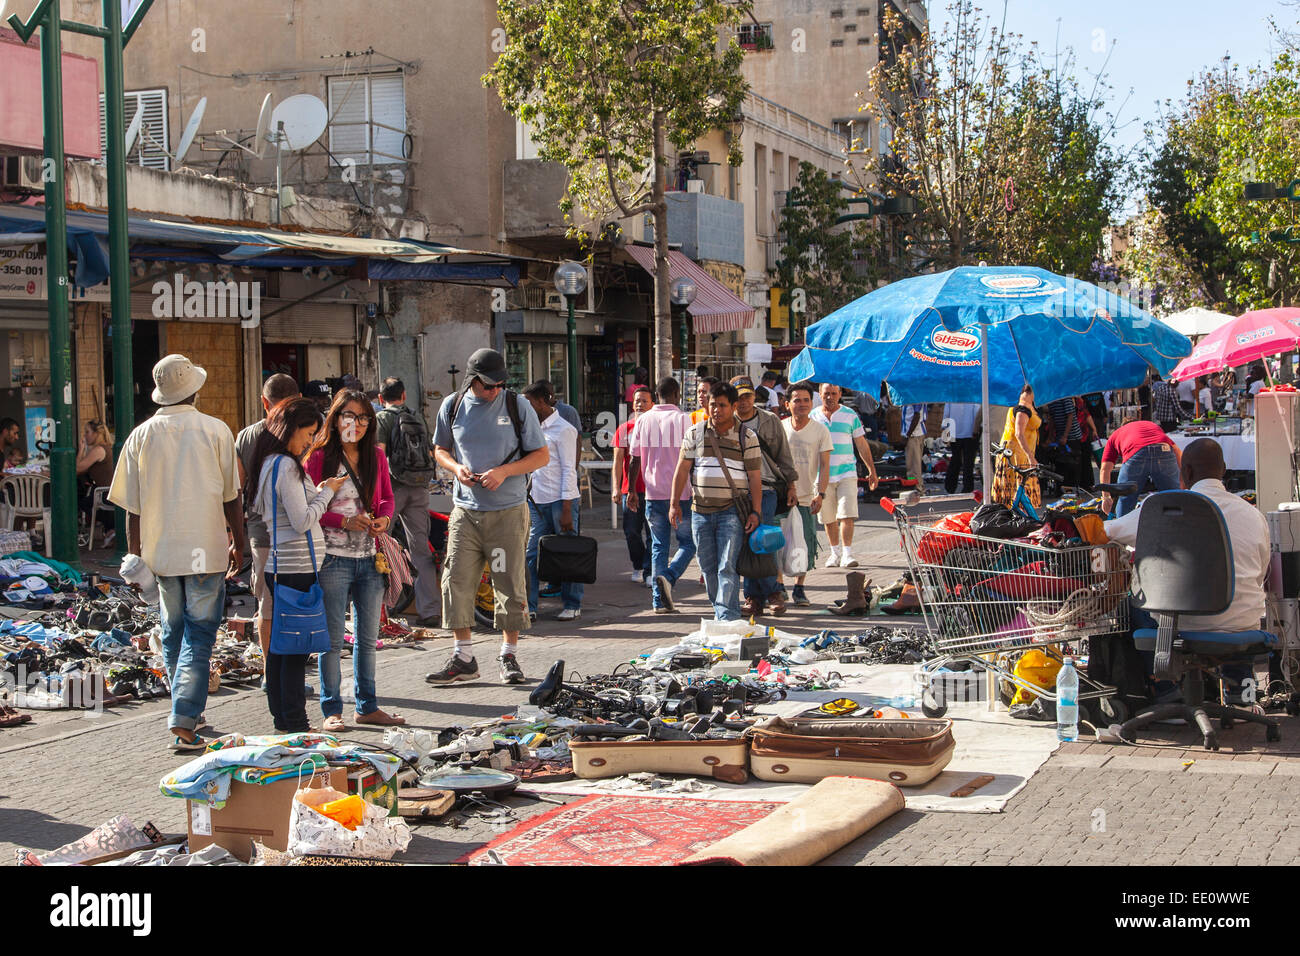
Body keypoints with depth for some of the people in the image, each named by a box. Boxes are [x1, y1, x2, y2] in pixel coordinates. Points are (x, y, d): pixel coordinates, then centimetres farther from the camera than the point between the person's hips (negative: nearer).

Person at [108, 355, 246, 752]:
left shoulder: (142, 435, 0)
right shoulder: (216, 431, -5)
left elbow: (132, 505, 3)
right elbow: (231, 496, -1)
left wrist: (134, 552, 14)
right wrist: (238, 543, 10)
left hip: (161, 551, 3)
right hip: (205, 550, -3)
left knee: (173, 633, 16)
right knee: (199, 635, -2)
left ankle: (187, 715, 25)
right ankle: (185, 721, -14)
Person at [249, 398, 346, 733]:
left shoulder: (268, 463, 13)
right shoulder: (287, 466, -16)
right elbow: (302, 521, -18)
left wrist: (319, 490, 16)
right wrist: (326, 491, -5)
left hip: (278, 567, 10)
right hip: (298, 568, -10)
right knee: (297, 646, -4)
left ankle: (281, 718, 22)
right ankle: (295, 724, 0)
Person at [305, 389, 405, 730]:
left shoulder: (376, 457, 10)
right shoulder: (320, 457, -4)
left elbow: (387, 497, 17)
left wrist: (384, 518, -5)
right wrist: (344, 521, -17)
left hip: (371, 558, 5)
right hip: (333, 558, -5)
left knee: (368, 637, 11)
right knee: (333, 638, 0)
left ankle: (367, 706, 21)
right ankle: (332, 710, 7)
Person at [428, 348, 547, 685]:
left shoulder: (517, 405, -3)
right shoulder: (453, 406, 5)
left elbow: (542, 455, 0)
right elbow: (440, 448, 18)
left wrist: (504, 471, -14)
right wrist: (456, 468, -4)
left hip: (508, 510, -2)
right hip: (465, 509, 2)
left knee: (510, 583, 1)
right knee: (456, 581, -2)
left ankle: (509, 656, 14)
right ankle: (463, 658, 8)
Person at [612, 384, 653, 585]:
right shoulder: (624, 429, 9)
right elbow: (618, 459, 5)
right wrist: (616, 487, -4)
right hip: (630, 489, 2)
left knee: (652, 531, -4)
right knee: (631, 531, 5)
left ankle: (649, 571, 1)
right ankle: (638, 566, 24)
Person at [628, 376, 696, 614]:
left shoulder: (643, 420, 5)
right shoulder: (683, 419, -5)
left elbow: (634, 460, 6)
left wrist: (632, 490, 15)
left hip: (654, 494, 3)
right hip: (681, 494, -3)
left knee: (659, 546, 10)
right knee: (688, 543, 9)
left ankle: (659, 601, 3)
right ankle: (668, 576, -18)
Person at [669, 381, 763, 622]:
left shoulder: (747, 437, 1)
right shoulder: (695, 433, 7)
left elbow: (755, 477, 1)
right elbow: (682, 469, 9)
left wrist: (755, 512, -5)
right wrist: (674, 503, 3)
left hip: (732, 511, -3)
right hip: (700, 511, 3)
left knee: (727, 567, -11)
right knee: (708, 567, 9)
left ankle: (727, 616, -14)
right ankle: (719, 608, 23)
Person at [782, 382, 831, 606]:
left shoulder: (820, 431, 1)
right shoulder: (779, 428, 3)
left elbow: (824, 465, -1)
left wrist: (820, 494, -12)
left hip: (806, 498, 0)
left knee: (805, 547, 1)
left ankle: (799, 588, 15)